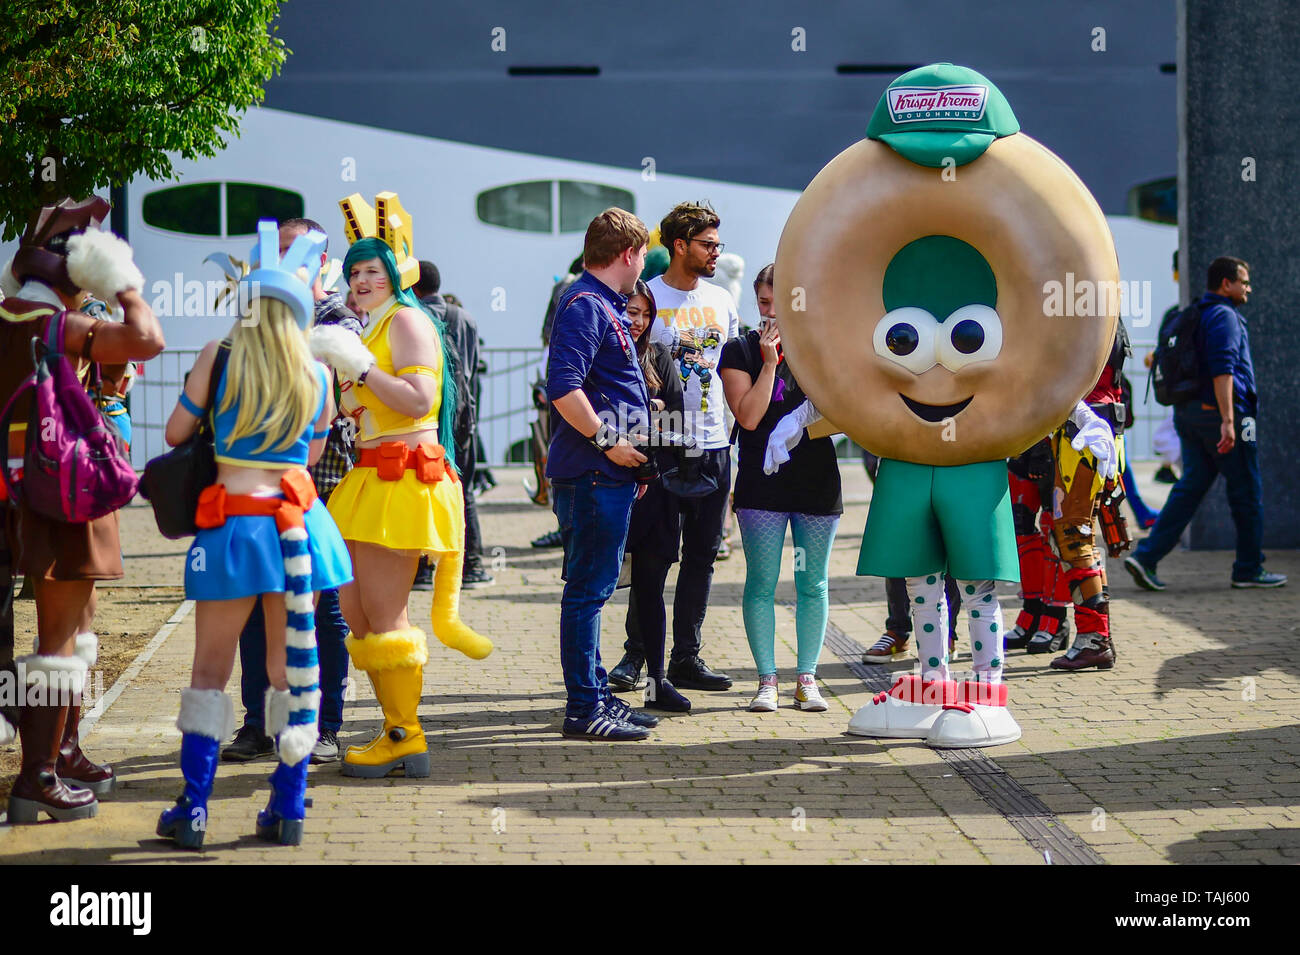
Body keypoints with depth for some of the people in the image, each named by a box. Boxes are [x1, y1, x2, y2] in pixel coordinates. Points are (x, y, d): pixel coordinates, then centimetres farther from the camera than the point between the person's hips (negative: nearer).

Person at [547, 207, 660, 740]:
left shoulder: (605, 306, 20)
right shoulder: (584, 306, -13)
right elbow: (562, 389, -25)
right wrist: (608, 441, -19)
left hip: (609, 472, 10)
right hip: (591, 475, -10)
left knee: (592, 588, 15)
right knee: (588, 589, -7)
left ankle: (595, 695, 23)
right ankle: (584, 709, -4)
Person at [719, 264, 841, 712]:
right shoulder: (740, 351, 1)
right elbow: (749, 416, -10)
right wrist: (769, 360, -12)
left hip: (817, 481, 2)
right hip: (762, 485, -2)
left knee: (812, 584, 5)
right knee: (761, 583, -2)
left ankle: (807, 678, 13)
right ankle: (767, 679, 6)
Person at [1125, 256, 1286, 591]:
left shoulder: (1189, 317, 18)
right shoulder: (1224, 315, -11)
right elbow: (1222, 370, -22)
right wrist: (1228, 421, -27)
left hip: (1189, 413, 9)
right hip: (1220, 413, -9)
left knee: (1189, 488, 6)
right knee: (1247, 492, 3)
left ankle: (1146, 557, -6)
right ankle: (1249, 569, 10)